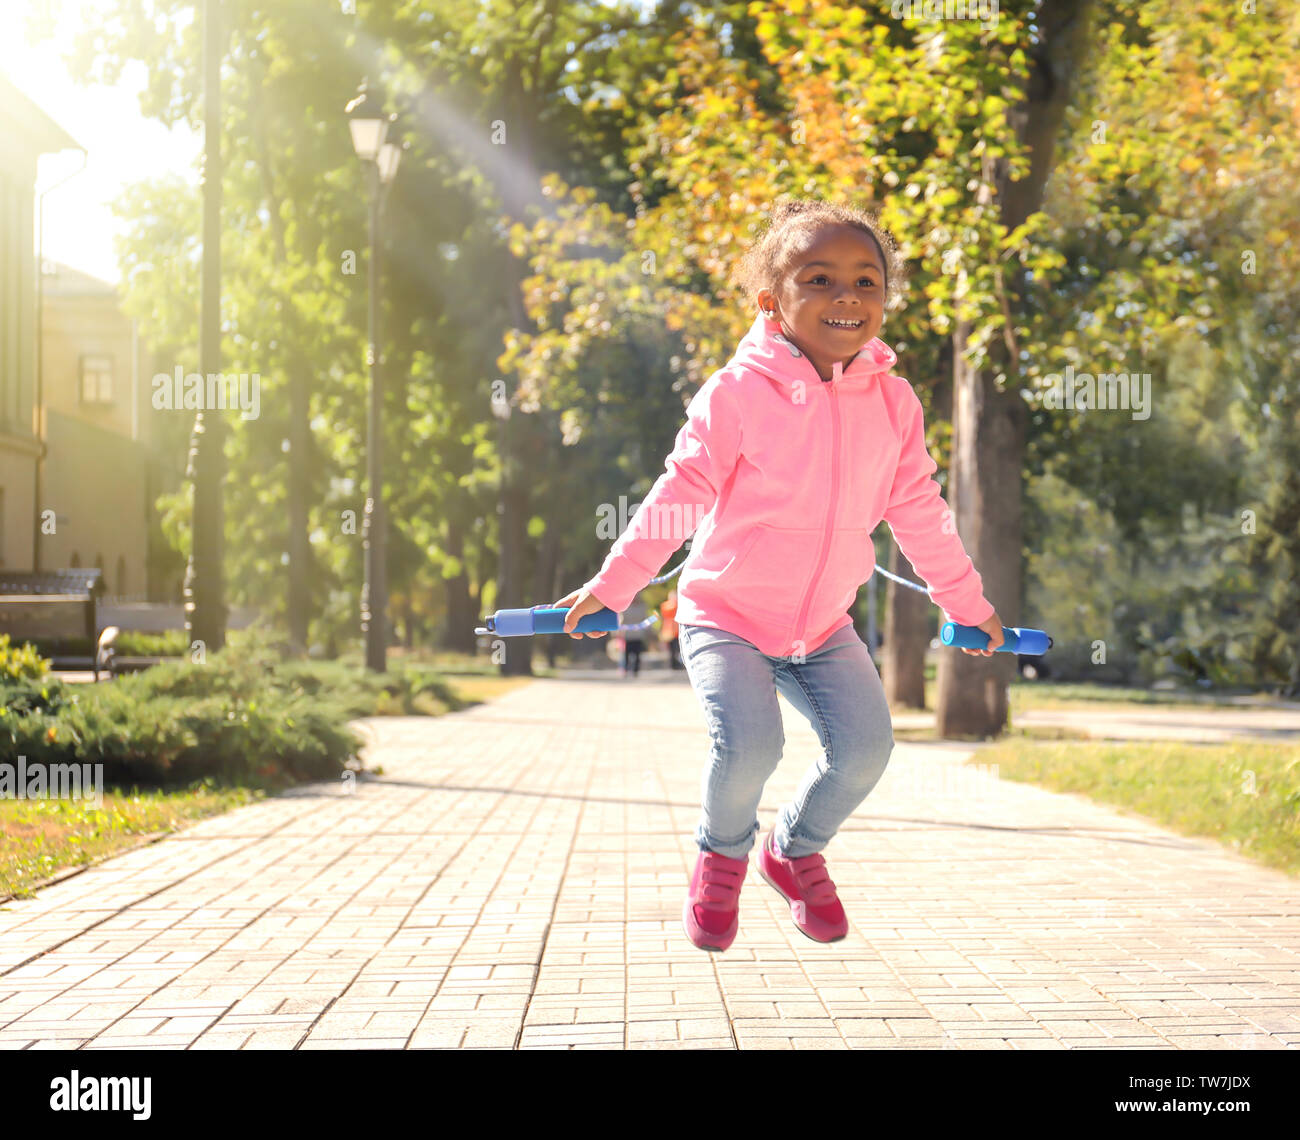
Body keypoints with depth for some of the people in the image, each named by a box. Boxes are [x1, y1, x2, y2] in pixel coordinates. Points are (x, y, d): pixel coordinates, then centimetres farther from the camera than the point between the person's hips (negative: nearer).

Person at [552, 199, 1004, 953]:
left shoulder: (893, 401, -1)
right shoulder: (738, 393, -14)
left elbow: (919, 512, 10)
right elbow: (680, 493, -9)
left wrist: (968, 603, 16)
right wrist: (612, 585, -11)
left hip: (825, 624, 4)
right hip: (727, 615, -4)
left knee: (865, 747, -12)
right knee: (749, 743, -24)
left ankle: (797, 849, 21)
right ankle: (723, 856, 11)